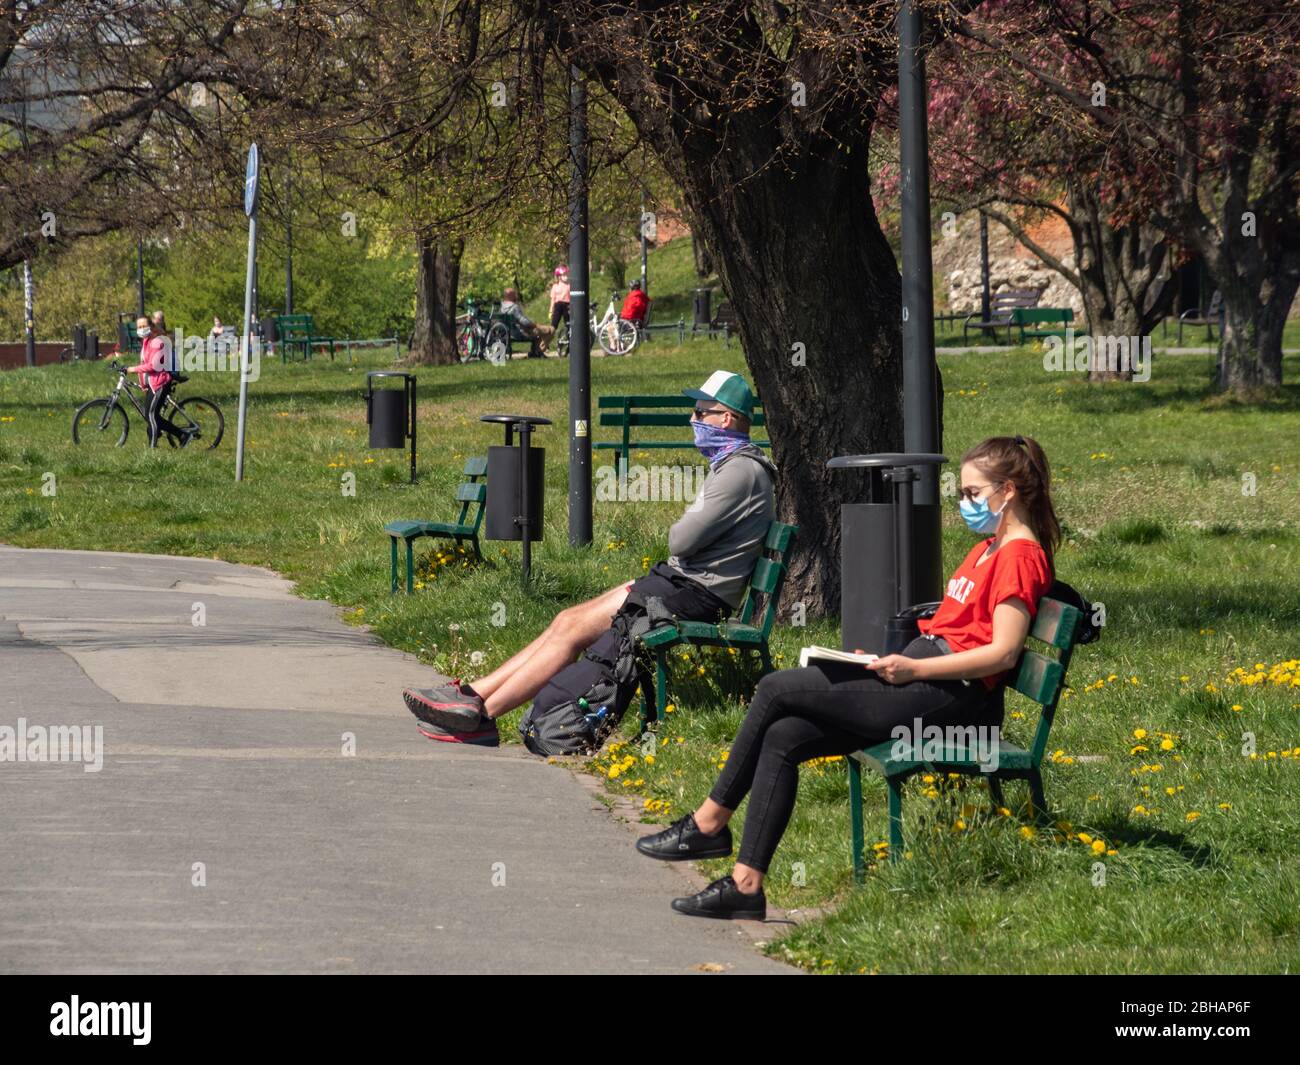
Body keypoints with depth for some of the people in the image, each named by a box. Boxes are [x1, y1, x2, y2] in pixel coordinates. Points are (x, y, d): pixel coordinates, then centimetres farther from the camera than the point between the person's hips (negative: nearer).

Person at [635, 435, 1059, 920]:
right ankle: (745, 885, -8)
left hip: (949, 696, -10)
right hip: (919, 675, 10)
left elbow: (1003, 652, -17)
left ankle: (709, 822, 2)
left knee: (775, 689, -10)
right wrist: (893, 658, 9)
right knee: (782, 737, -5)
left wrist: (912, 669, -20)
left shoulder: (1021, 555, -8)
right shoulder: (988, 550, 24)